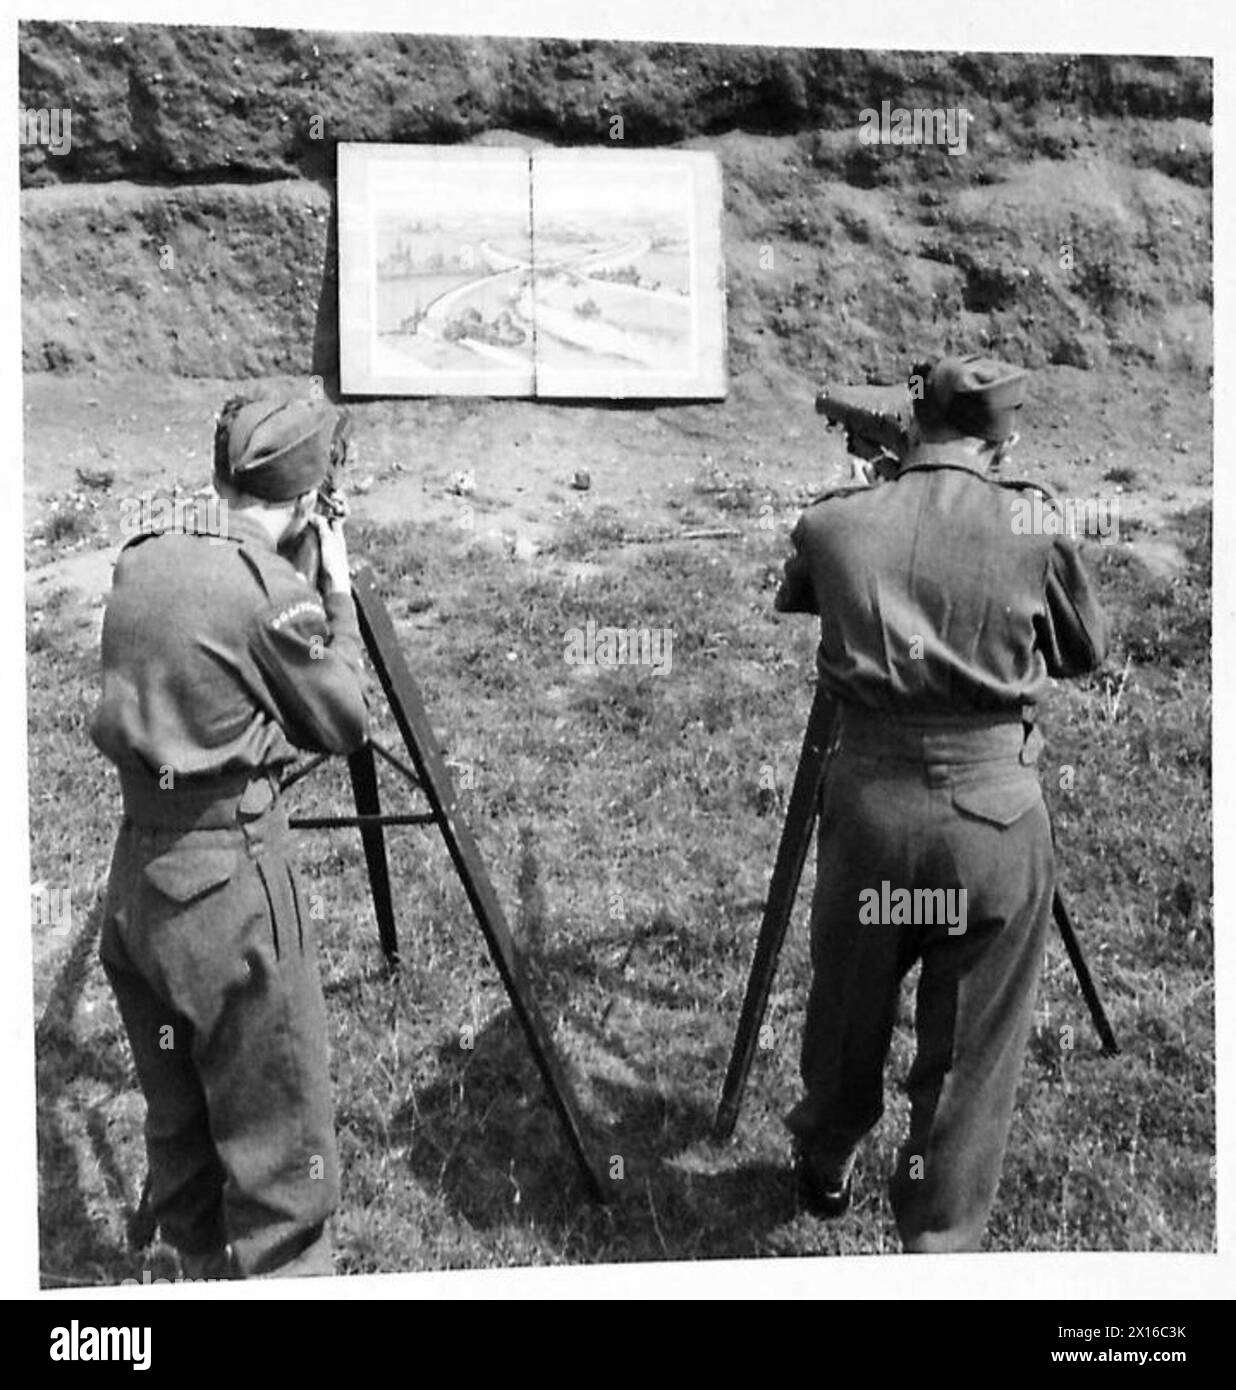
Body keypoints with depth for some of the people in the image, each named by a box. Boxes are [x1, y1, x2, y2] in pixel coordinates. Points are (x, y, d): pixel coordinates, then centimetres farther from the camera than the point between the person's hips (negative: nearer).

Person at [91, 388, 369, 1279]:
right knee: (279, 1147, 3)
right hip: (229, 880, -8)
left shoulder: (140, 565, 5)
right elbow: (344, 724, -2)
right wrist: (338, 592, 6)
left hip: (137, 878, 8)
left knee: (179, 1129, 20)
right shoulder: (273, 592, -15)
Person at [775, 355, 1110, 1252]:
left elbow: (791, 611, 19)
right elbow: (1088, 653, 11)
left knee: (846, 1017, 23)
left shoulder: (831, 526, 0)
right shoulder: (1036, 528, -3)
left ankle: (826, 1170, 47)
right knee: (972, 1058, 11)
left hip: (869, 805, 2)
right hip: (996, 814, -2)